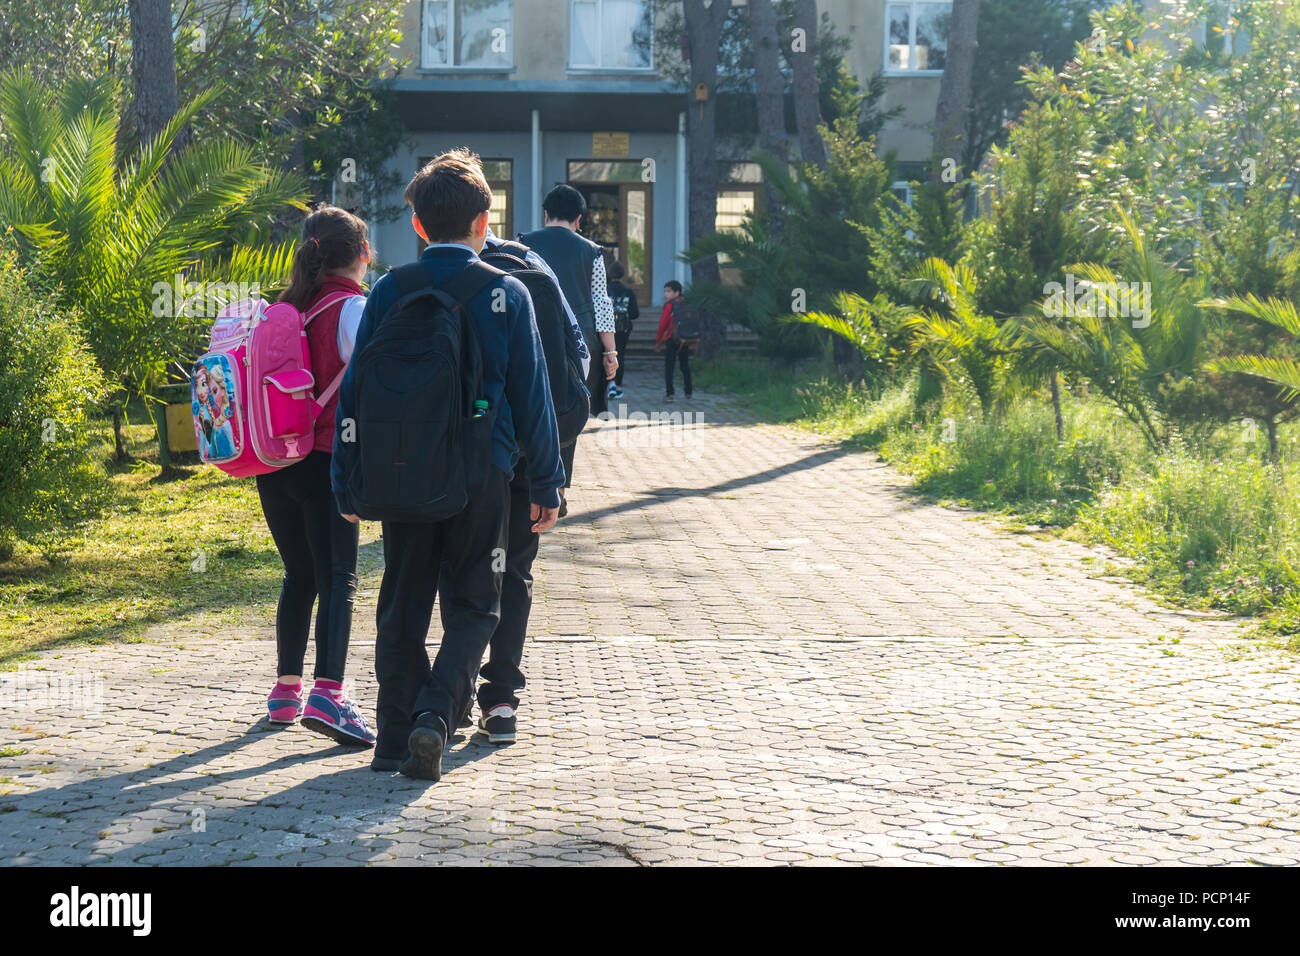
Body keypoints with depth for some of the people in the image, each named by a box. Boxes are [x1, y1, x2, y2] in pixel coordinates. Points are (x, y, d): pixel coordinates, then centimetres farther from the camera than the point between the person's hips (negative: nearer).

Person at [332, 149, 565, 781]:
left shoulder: (388, 291, 1)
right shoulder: (507, 294, -2)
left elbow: (356, 390, 2)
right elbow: (532, 396, -1)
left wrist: (347, 483, 8)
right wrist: (546, 486, 5)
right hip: (481, 471, -2)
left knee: (402, 604, 13)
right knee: (472, 603, 8)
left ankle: (396, 735, 14)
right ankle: (436, 713, -11)